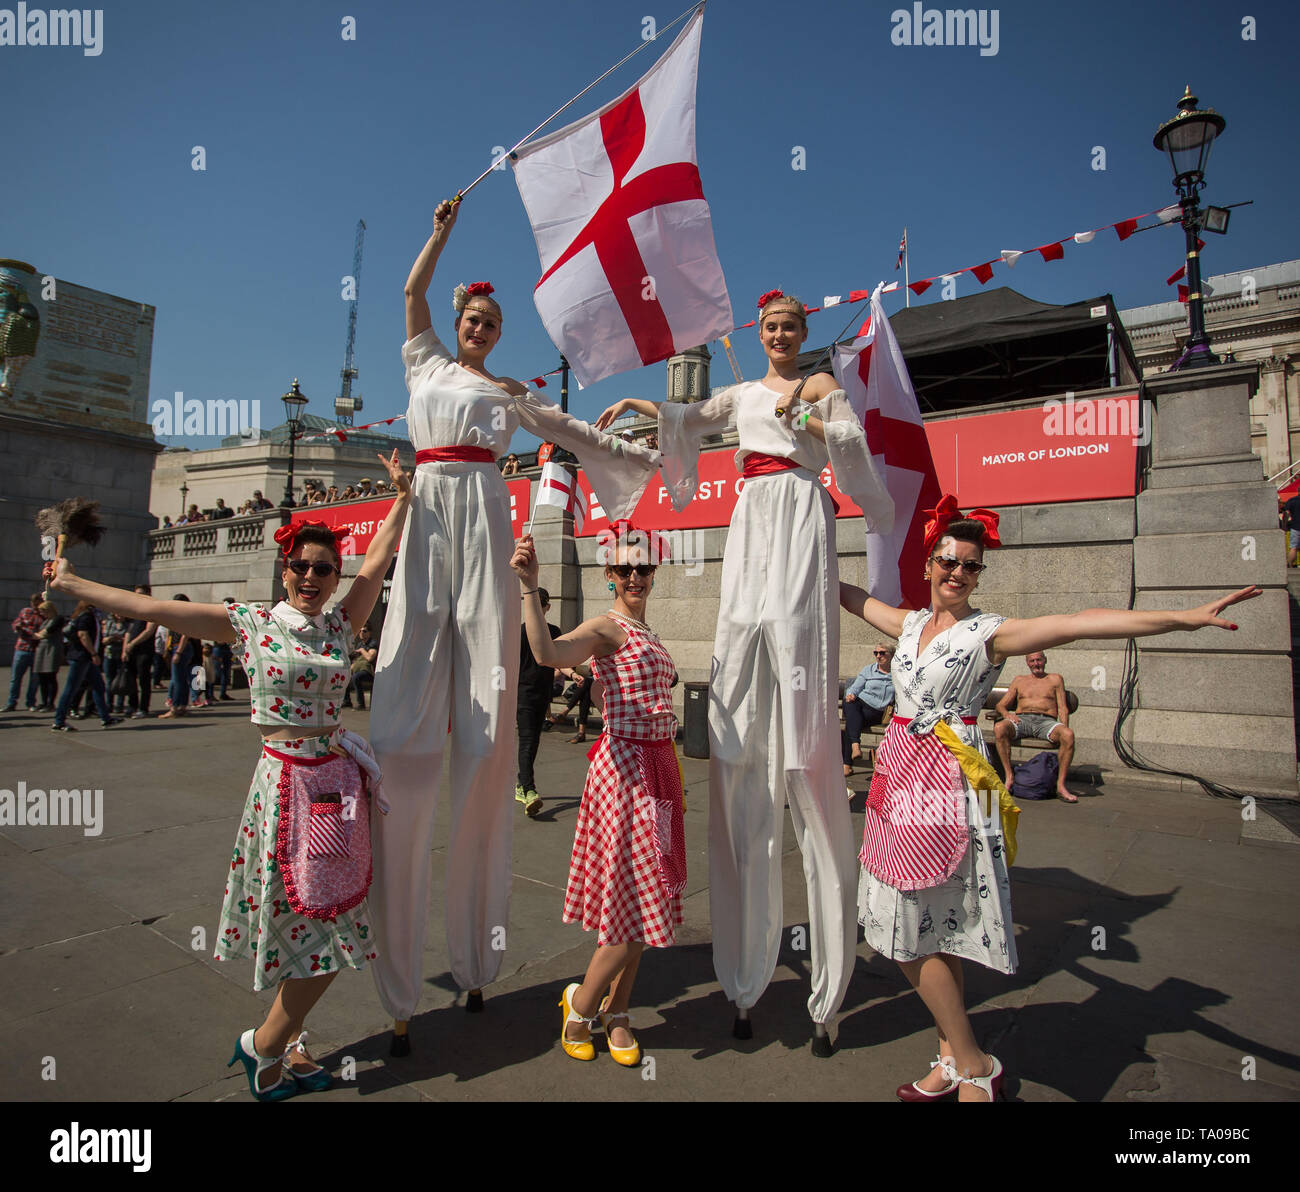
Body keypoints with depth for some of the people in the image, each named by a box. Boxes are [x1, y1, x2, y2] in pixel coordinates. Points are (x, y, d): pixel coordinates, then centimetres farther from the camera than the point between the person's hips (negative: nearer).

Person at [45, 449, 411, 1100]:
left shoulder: (339, 624, 6)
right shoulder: (250, 623, -3)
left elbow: (376, 563, 0)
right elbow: (152, 608, -1)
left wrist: (403, 496, -3)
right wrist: (72, 584, 4)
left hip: (338, 777, 5)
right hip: (284, 779, -4)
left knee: (332, 928, 12)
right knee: (316, 928, 1)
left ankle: (283, 1043, 32)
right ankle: (264, 1045, 26)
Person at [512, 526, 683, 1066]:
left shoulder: (644, 632, 16)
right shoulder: (607, 627, -10)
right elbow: (547, 652, -31)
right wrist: (529, 586, -41)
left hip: (657, 764, 9)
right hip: (626, 764, -8)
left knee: (642, 899, 14)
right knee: (639, 899, -2)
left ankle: (616, 1013, 29)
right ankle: (582, 1004, 21)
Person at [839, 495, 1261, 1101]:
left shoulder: (990, 633, -7)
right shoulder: (910, 623, 10)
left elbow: (1078, 622, -19)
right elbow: (852, 595, 25)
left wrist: (1186, 616, -28)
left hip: (946, 783, -6)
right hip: (899, 774, 6)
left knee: (915, 934, -2)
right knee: (930, 929, 12)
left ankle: (974, 1067, 18)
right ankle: (955, 1060, 28)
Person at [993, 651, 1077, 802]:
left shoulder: (1055, 679, 22)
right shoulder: (1019, 680, 27)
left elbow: (1063, 709, 12)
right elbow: (1001, 705, 22)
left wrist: (1064, 730, -7)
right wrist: (1006, 713, -4)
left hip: (1046, 721, -1)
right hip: (1022, 720, 1)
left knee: (1068, 734, -35)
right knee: (999, 728, -33)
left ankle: (1061, 785, -28)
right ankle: (1009, 778, -30)